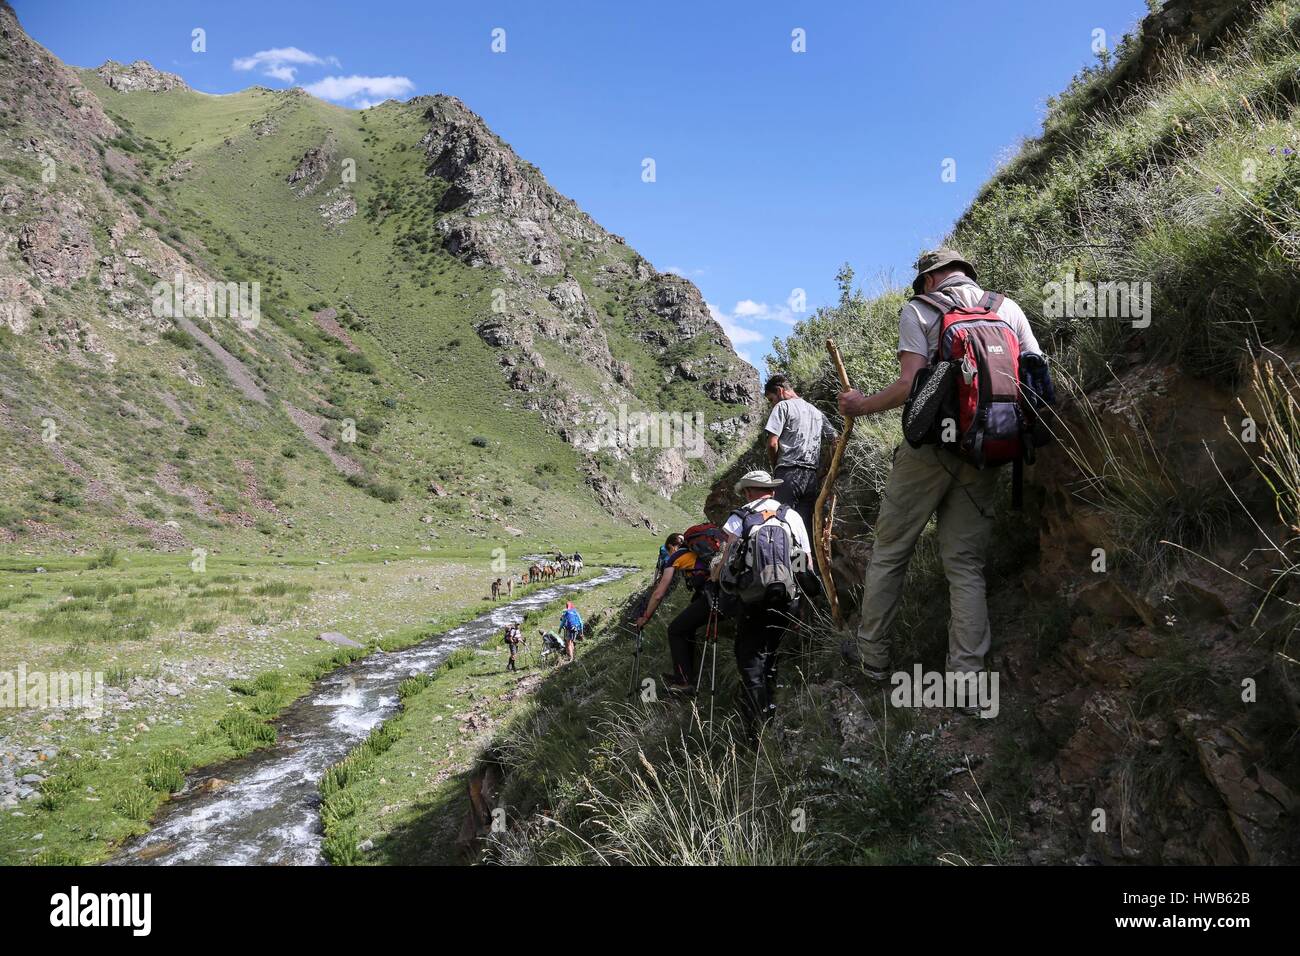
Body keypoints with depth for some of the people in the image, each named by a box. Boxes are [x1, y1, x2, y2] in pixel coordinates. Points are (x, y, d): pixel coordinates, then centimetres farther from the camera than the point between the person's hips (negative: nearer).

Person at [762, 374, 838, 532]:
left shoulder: (782, 406, 1)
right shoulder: (815, 411, 23)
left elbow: (772, 443, -8)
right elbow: (836, 439, 20)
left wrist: (774, 466, 7)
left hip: (789, 472, -7)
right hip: (812, 475, 7)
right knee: (805, 526, 4)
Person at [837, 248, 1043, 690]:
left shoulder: (918, 310, 1)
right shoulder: (1009, 309, 13)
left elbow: (910, 384, -12)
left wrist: (862, 405, 3)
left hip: (930, 445, -4)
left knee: (890, 551, 10)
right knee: (966, 563, 8)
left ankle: (872, 653, 19)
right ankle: (966, 674, 3)